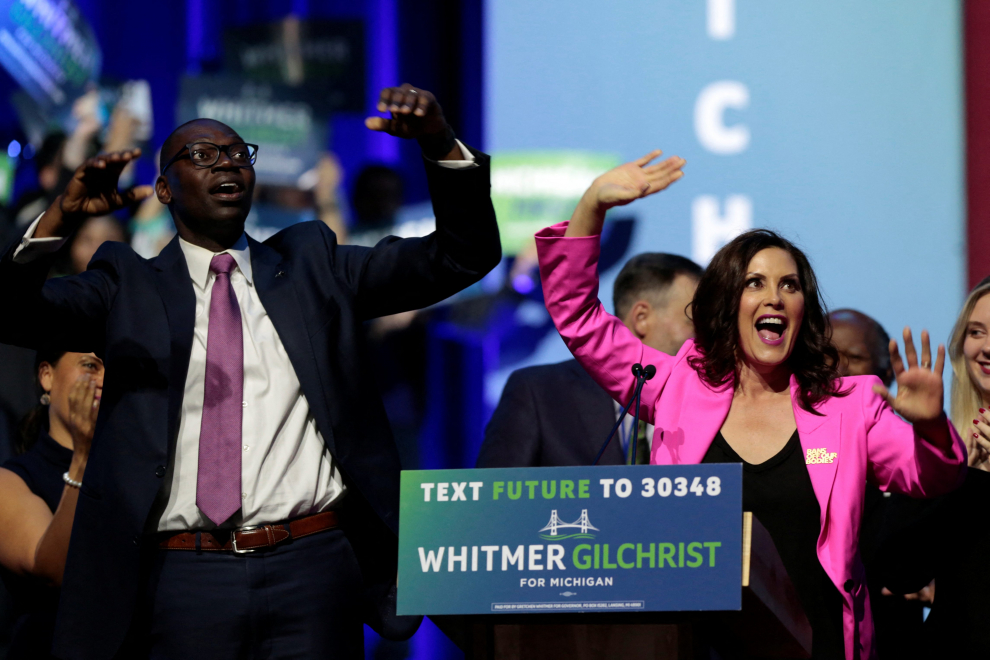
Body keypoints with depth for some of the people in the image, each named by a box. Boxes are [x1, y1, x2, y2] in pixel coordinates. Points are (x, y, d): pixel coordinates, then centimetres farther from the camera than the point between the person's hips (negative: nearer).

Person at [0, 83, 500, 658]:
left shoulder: (311, 263, 15)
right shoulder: (129, 286, 10)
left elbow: (464, 257, 11)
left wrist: (440, 143, -7)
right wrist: (61, 219, -23)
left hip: (313, 568, 1)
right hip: (184, 576, -1)